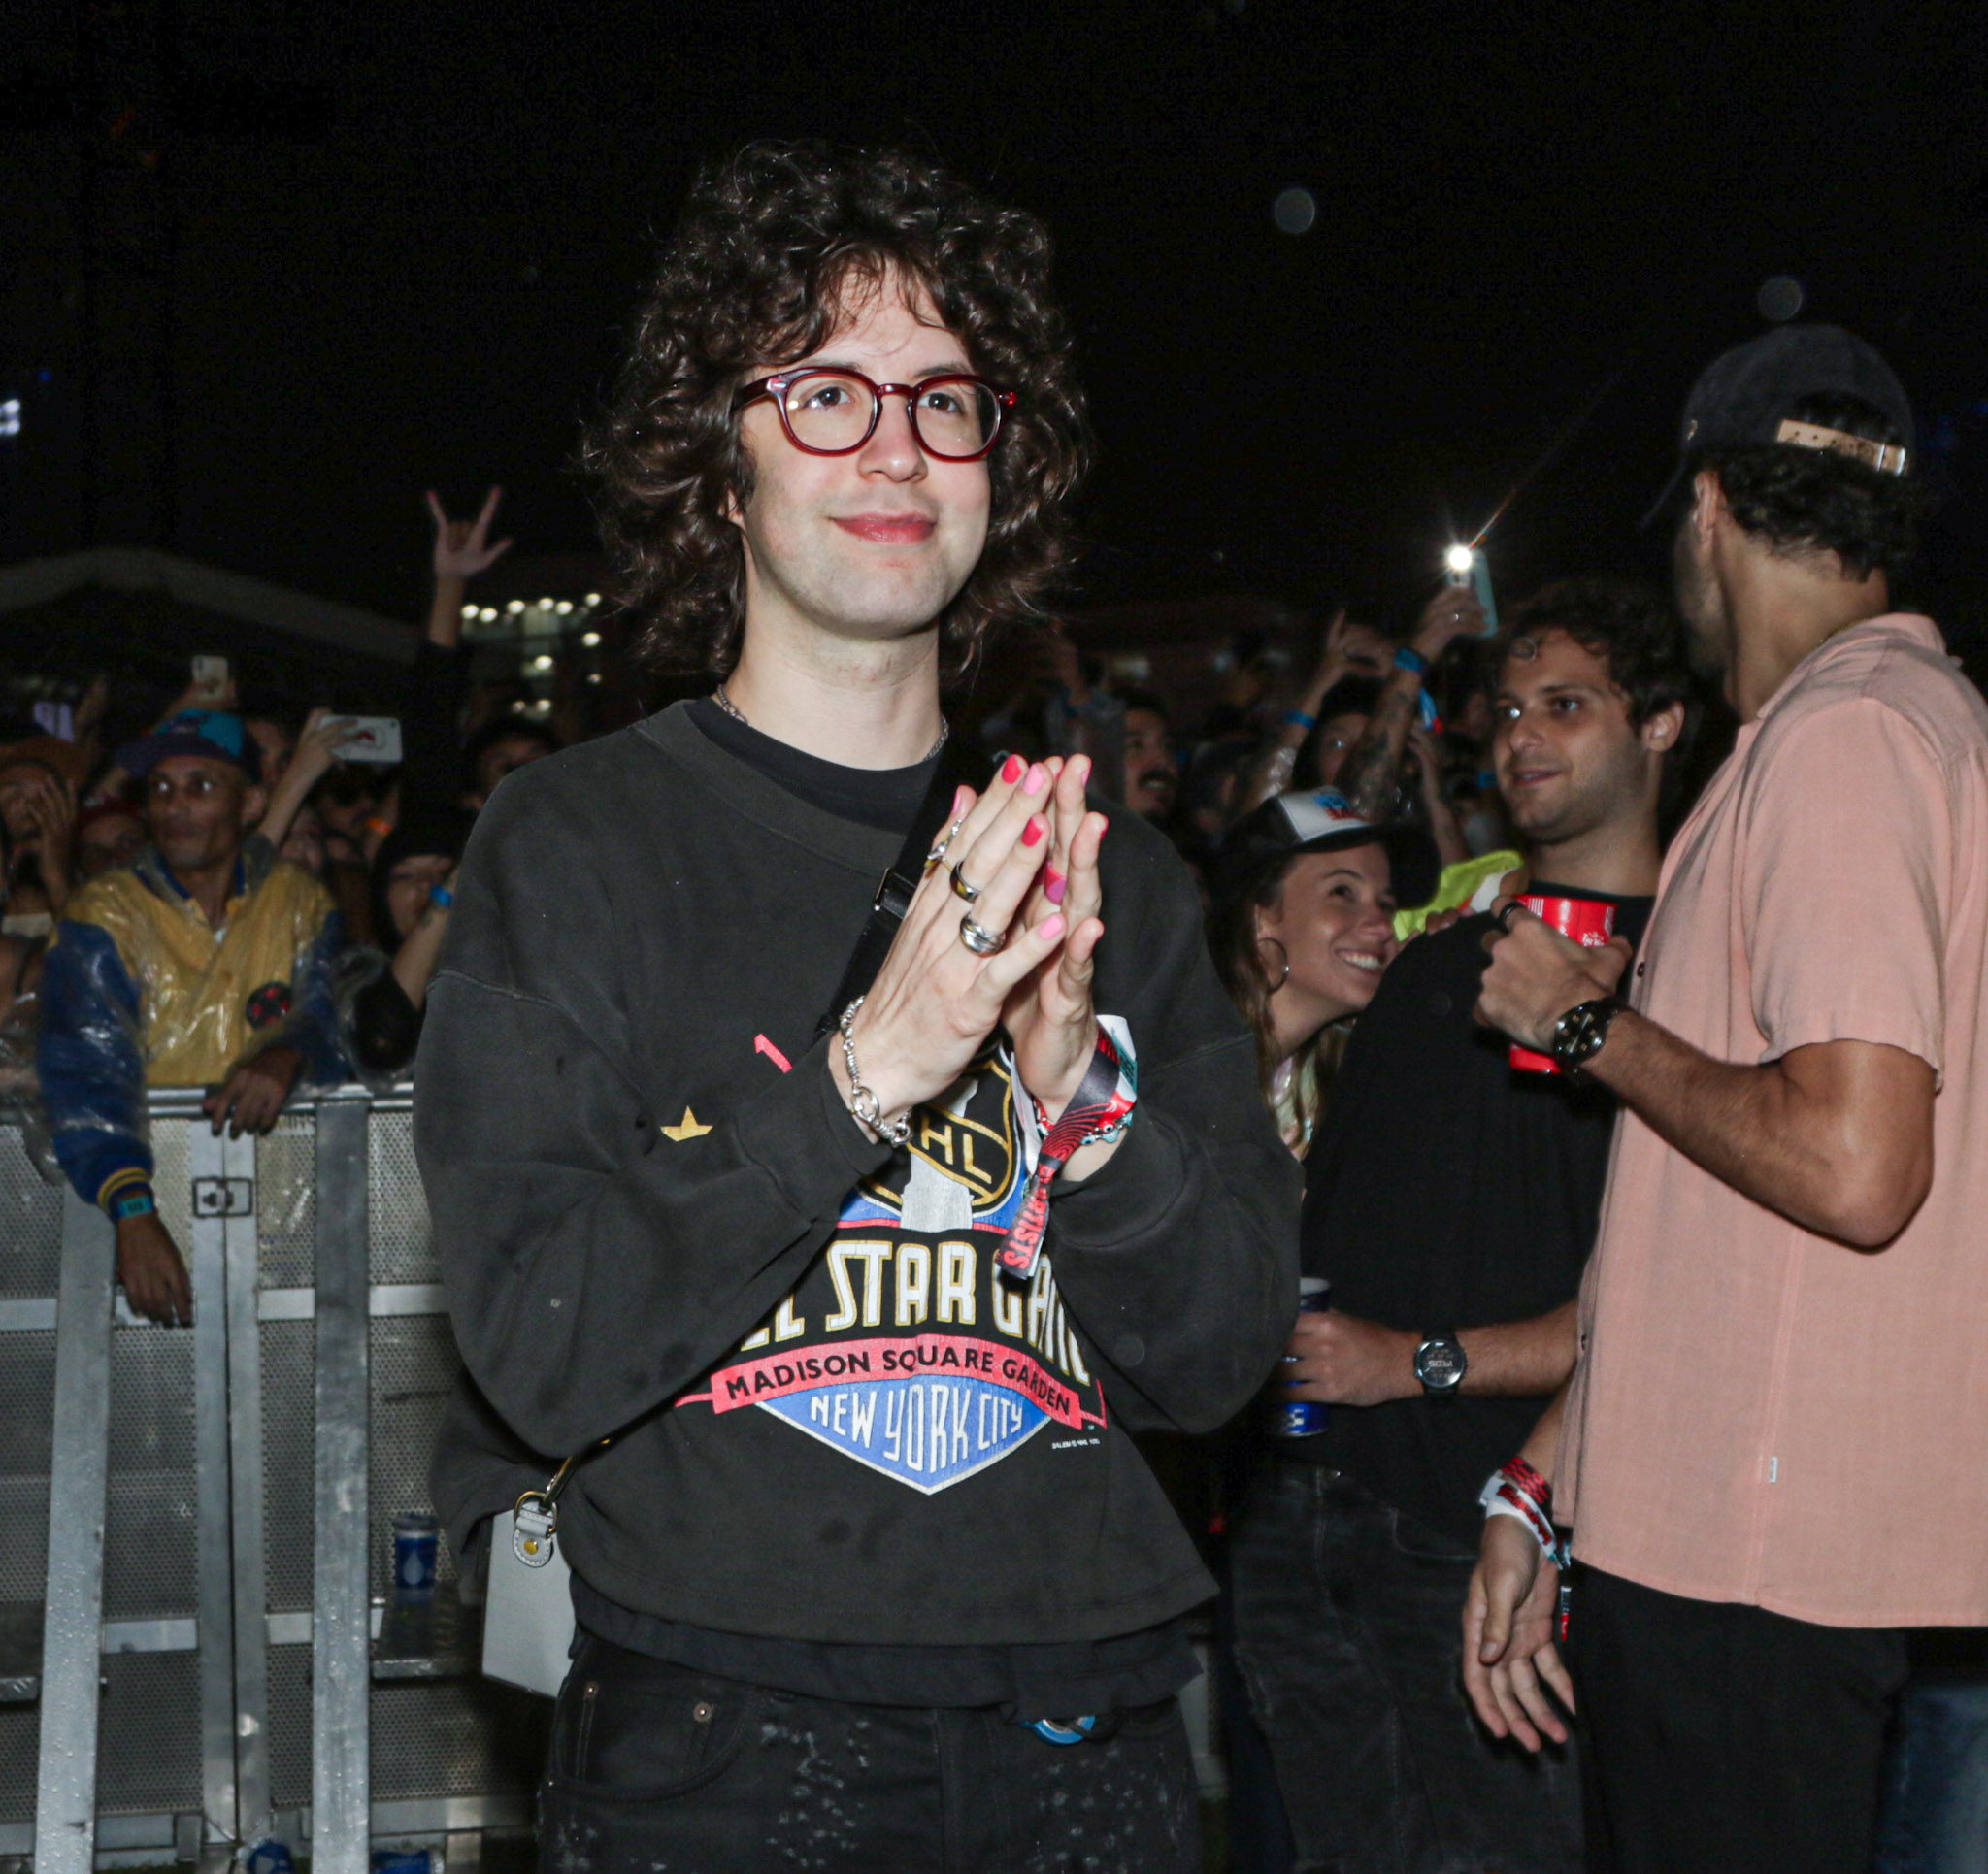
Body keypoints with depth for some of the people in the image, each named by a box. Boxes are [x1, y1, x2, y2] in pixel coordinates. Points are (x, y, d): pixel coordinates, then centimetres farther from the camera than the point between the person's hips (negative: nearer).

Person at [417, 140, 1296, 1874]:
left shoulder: (1115, 874, 7)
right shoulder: (578, 840, -5)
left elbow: (1219, 1357, 3)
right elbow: (542, 1353, -13)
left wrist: (1079, 1089, -14)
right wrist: (863, 1069, -21)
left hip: (1082, 1732, 4)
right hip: (719, 1731, -3)